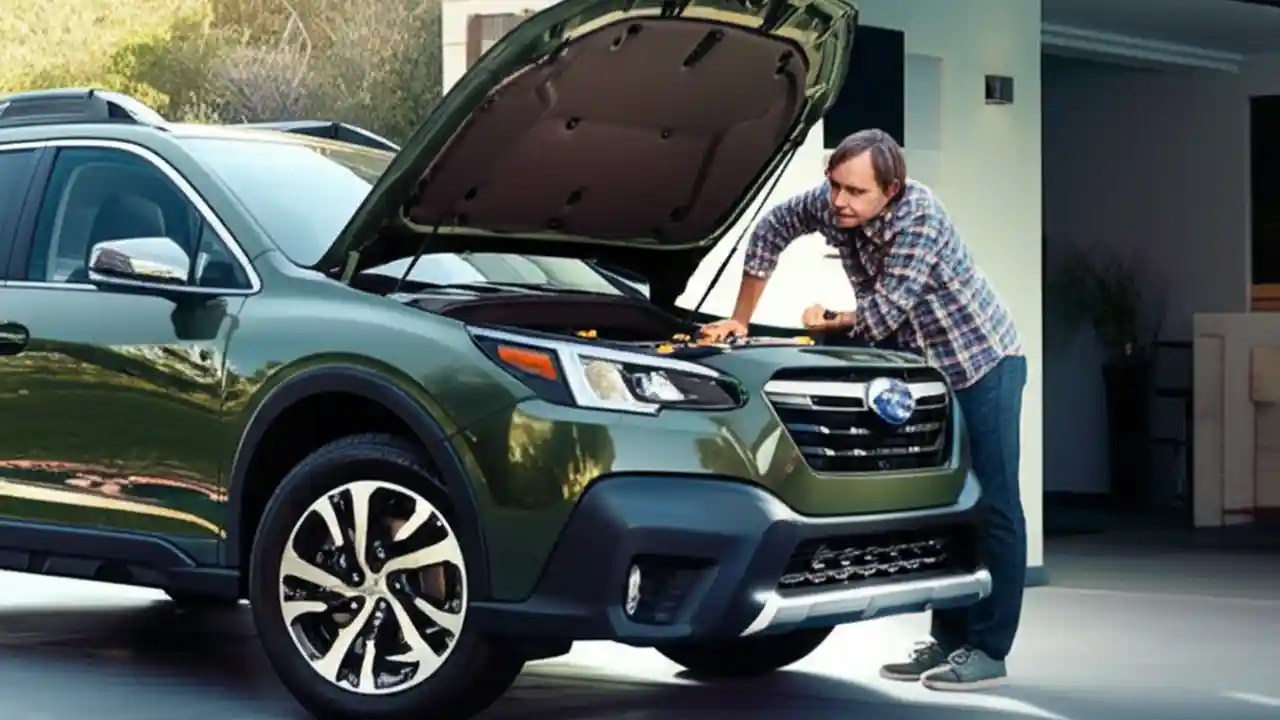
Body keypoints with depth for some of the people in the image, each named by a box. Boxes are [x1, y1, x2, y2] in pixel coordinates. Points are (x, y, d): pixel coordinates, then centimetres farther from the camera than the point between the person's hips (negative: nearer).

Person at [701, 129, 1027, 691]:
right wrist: (740, 319, 7)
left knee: (992, 509, -8)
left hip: (984, 364, -8)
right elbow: (772, 231, 9)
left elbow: (883, 312, -29)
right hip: (925, 371, 8)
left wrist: (825, 323, -10)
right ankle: (948, 641, 14)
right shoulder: (828, 204, -8)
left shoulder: (918, 219, -28)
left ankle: (988, 651, -8)